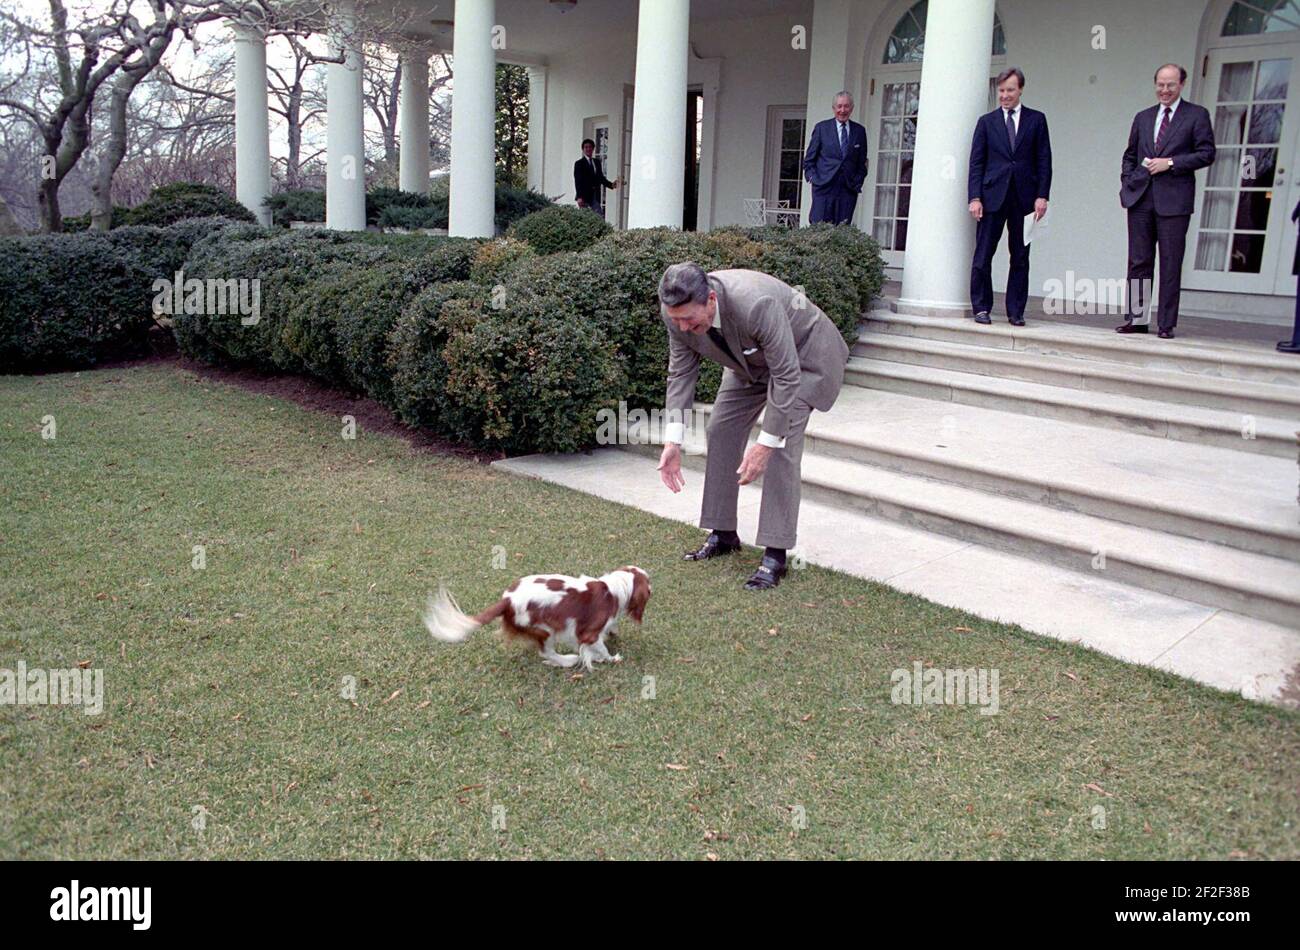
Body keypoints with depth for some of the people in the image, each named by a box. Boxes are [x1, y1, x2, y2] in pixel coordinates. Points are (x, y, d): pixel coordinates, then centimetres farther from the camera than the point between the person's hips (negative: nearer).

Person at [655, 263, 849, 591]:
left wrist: (765, 443, -35)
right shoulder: (677, 312, -23)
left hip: (802, 352, -7)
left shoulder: (756, 305, -43)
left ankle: (776, 554, -12)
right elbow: (681, 372, -11)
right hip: (750, 360, 7)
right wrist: (673, 441, -18)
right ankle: (723, 533, 16)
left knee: (782, 446, -17)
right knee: (721, 430, 2)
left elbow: (787, 376, -36)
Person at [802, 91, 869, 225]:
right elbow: (809, 159, 8)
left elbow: (862, 162, 16)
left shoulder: (859, 131, 12)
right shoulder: (821, 128, 7)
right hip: (824, 188, -2)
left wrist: (858, 183, 3)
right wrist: (813, 178, -4)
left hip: (849, 189, 2)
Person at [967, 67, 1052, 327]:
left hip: (1024, 197, 1)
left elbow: (1044, 160, 7)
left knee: (1020, 257, 3)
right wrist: (974, 197, -6)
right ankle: (981, 308, 6)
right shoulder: (987, 121, 9)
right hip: (993, 196, 0)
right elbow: (976, 163, 4)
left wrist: (1042, 196, -3)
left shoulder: (1036, 119, 10)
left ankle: (1016, 311, 9)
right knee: (982, 256, -3)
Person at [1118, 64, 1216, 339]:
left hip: (1174, 200, -4)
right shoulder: (1143, 117, 16)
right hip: (1140, 198, 4)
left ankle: (1167, 324, 3)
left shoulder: (1197, 115, 3)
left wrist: (1170, 163, -12)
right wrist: (1127, 184, 5)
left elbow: (1207, 154, -3)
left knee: (1170, 265, -1)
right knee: (1139, 261, 5)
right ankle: (1137, 318, 11)